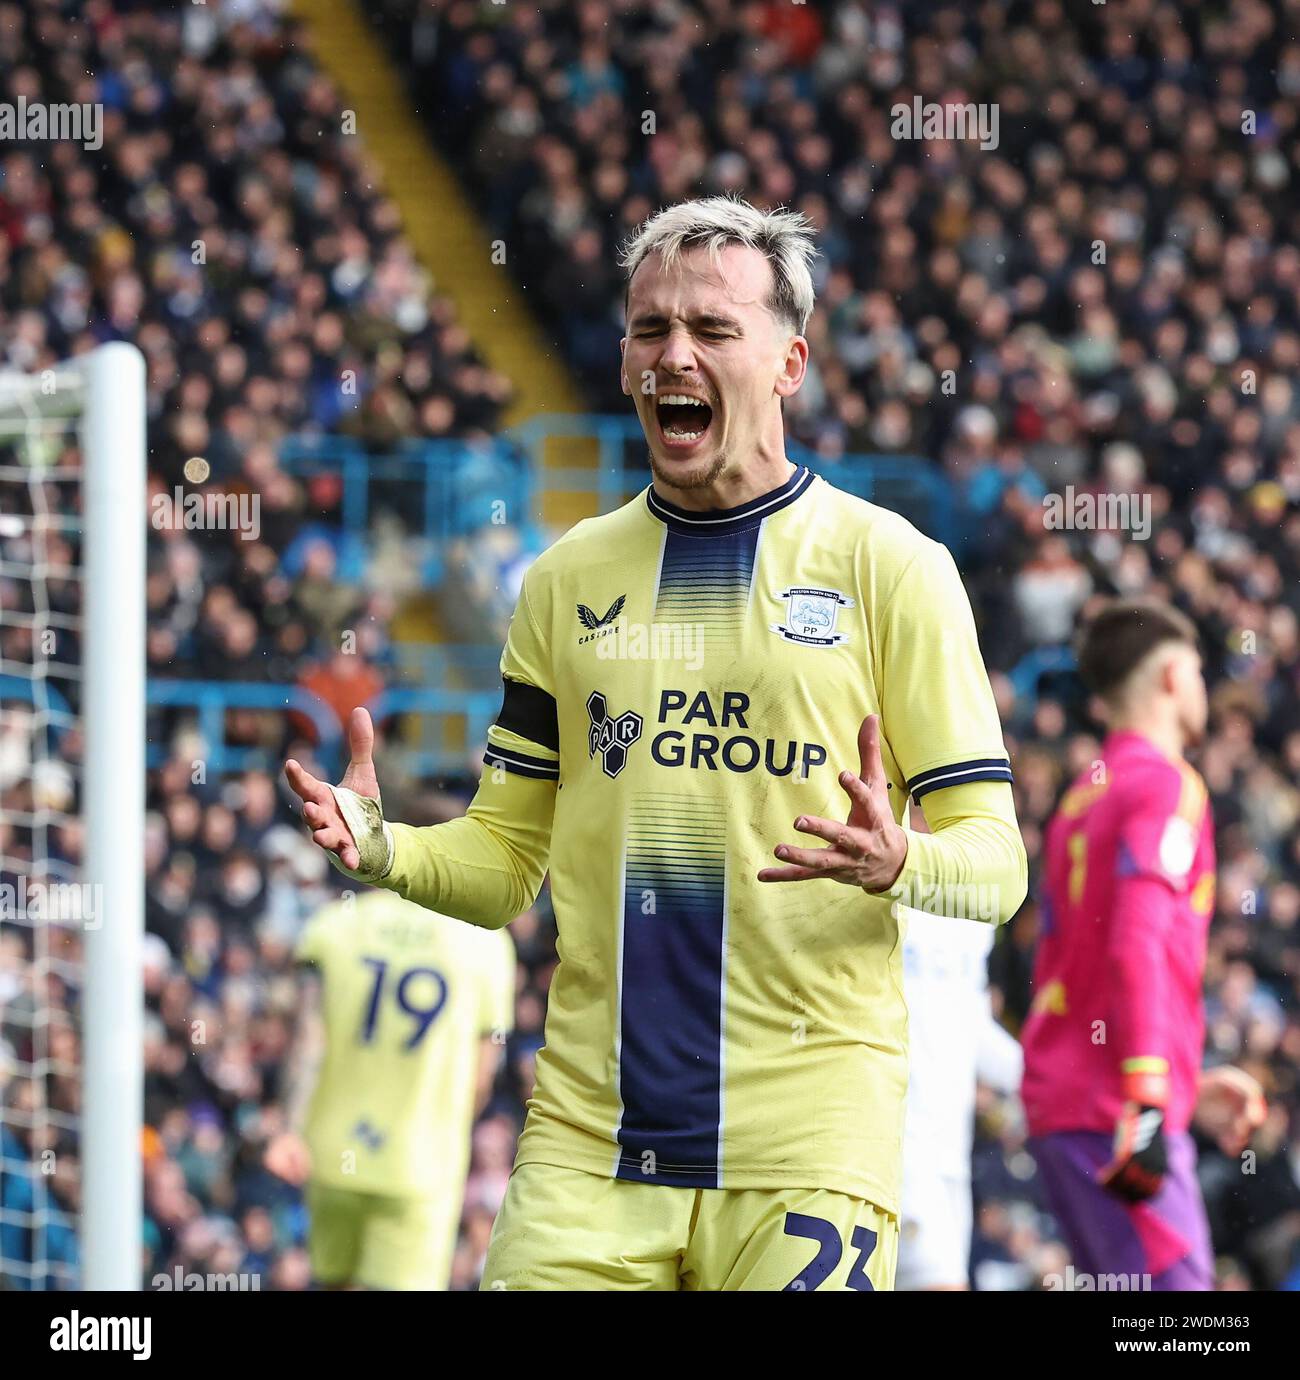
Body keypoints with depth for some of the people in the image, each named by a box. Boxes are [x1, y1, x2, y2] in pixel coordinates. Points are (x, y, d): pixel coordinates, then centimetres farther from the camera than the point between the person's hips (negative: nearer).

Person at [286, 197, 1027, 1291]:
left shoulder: (891, 566, 3)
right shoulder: (569, 580, 14)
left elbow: (994, 857, 0)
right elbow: (506, 858, 17)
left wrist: (896, 864, -22)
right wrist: (382, 849, -3)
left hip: (805, 1137, -3)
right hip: (588, 1136, 3)